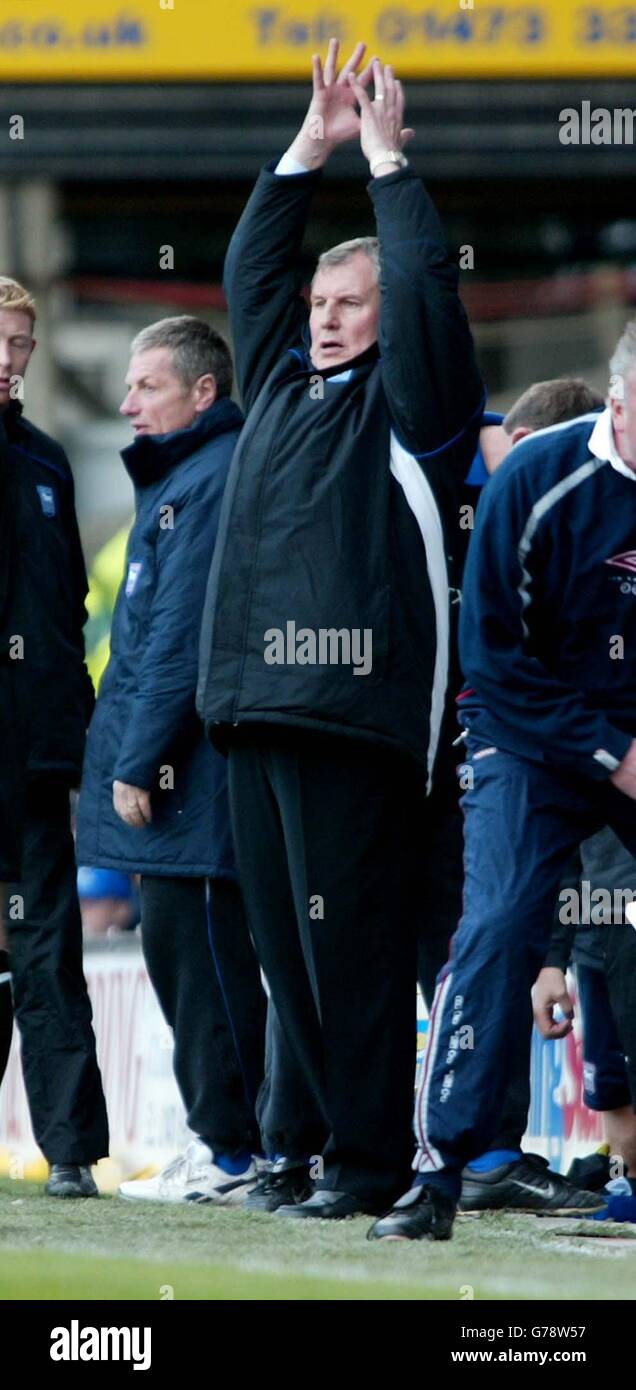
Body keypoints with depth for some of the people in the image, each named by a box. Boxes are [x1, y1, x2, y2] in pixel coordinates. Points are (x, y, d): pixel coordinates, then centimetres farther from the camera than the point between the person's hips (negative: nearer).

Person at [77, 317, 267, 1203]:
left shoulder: (211, 482, -14)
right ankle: (220, 1141, 16)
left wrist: (138, 763, -18)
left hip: (188, 770, -11)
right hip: (172, 769, 11)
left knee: (202, 954, -9)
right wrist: (127, 756, 19)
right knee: (177, 950, 12)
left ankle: (232, 1154, -7)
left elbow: (182, 636, -19)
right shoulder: (178, 479, 19)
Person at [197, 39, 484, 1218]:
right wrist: (310, 150, 19)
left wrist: (386, 159, 1)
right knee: (282, 939, 7)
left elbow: (423, 287, -8)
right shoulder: (281, 381, 21)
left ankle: (371, 1164, -6)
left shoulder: (411, 404, 2)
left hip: (355, 709, -7)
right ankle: (332, 1137, 13)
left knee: (349, 936, -9)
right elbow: (250, 269, 24)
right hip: (256, 699, 7)